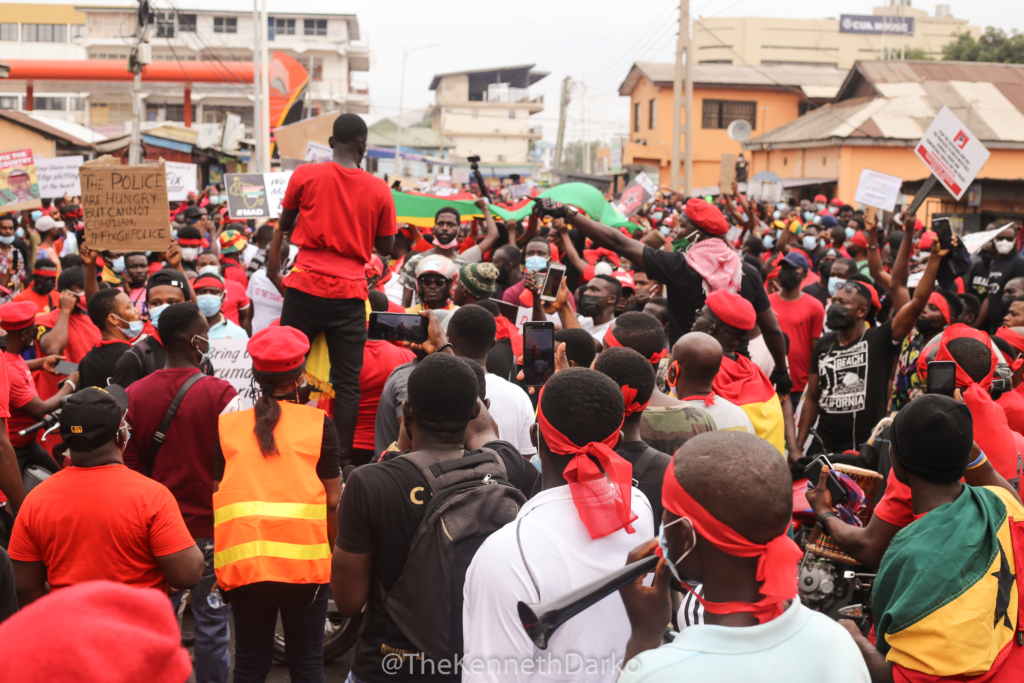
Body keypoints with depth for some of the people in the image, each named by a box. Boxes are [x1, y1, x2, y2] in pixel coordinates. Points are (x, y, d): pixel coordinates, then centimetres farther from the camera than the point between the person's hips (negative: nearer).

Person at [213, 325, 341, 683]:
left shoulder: (226, 425, 4)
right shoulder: (319, 423, 0)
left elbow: (214, 497, 5)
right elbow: (333, 501, 0)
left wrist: (221, 560, 14)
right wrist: (336, 556, 12)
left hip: (243, 562, 1)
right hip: (306, 560, -1)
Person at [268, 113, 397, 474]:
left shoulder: (305, 175, 1)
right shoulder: (378, 189, 1)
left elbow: (283, 226, 14)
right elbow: (385, 247, 9)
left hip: (306, 286, 1)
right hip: (350, 293, 0)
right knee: (347, 384, 4)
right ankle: (342, 460, 5)